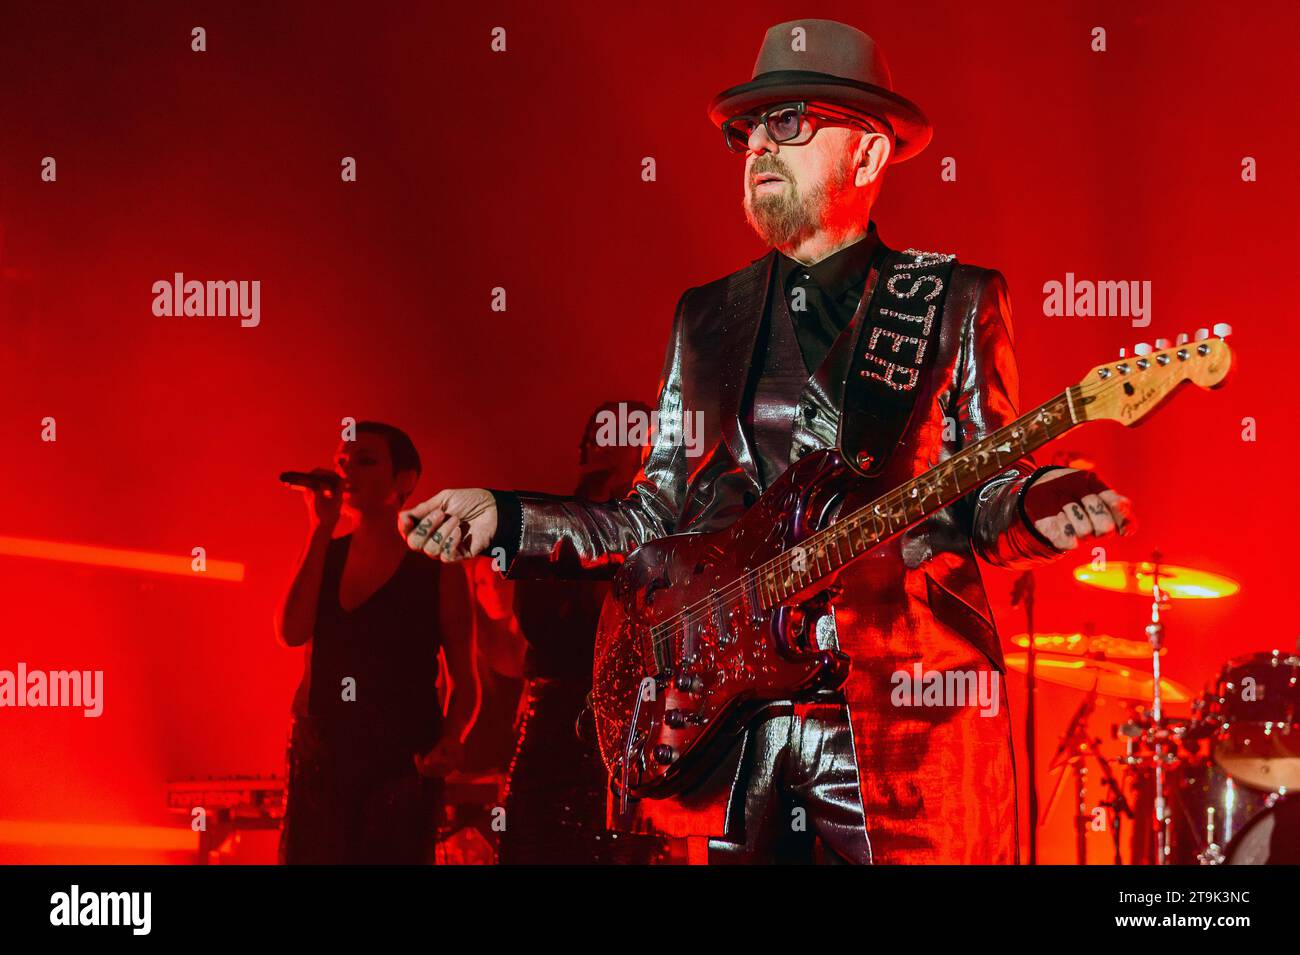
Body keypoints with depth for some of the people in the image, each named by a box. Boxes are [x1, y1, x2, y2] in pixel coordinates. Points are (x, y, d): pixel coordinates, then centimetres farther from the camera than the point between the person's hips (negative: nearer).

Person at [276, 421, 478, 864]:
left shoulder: (438, 570, 0)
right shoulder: (325, 555, 9)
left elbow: (465, 683, 2)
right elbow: (292, 632, -9)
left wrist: (450, 740, -18)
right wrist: (321, 530, -7)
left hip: (400, 765, -3)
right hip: (318, 761, 3)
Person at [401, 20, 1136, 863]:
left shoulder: (953, 302, 7)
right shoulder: (707, 319, 17)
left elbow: (987, 494, 4)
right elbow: (655, 521, 17)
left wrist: (1034, 506, -19)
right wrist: (505, 520, 6)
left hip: (905, 709, -3)